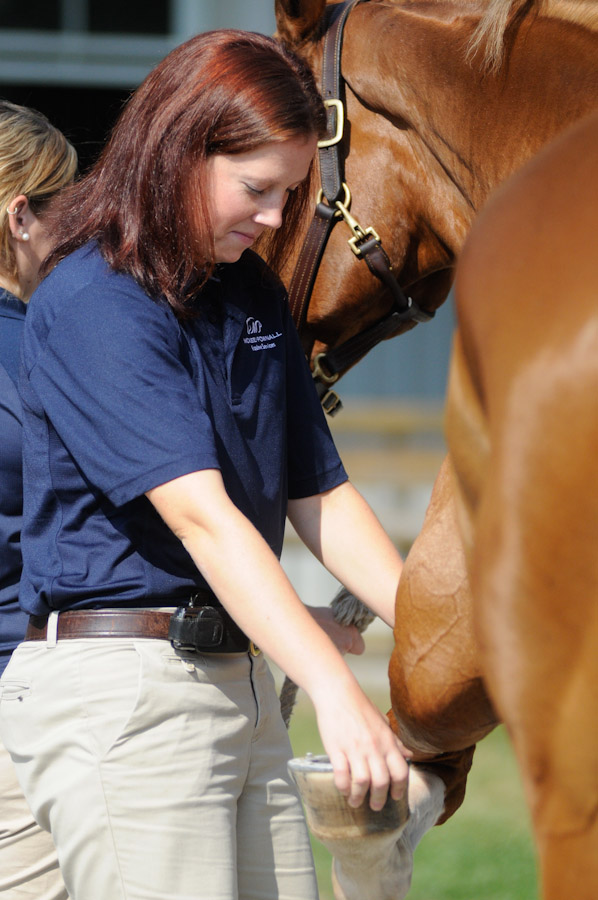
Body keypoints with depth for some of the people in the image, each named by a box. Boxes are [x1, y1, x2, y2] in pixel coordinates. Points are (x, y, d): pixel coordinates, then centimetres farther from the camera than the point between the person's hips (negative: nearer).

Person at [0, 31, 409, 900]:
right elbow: (200, 516, -24)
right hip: (120, 689, -8)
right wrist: (336, 691, -33)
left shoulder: (254, 295, 13)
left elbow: (322, 499, 15)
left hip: (242, 686, 8)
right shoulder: (94, 304, -14)